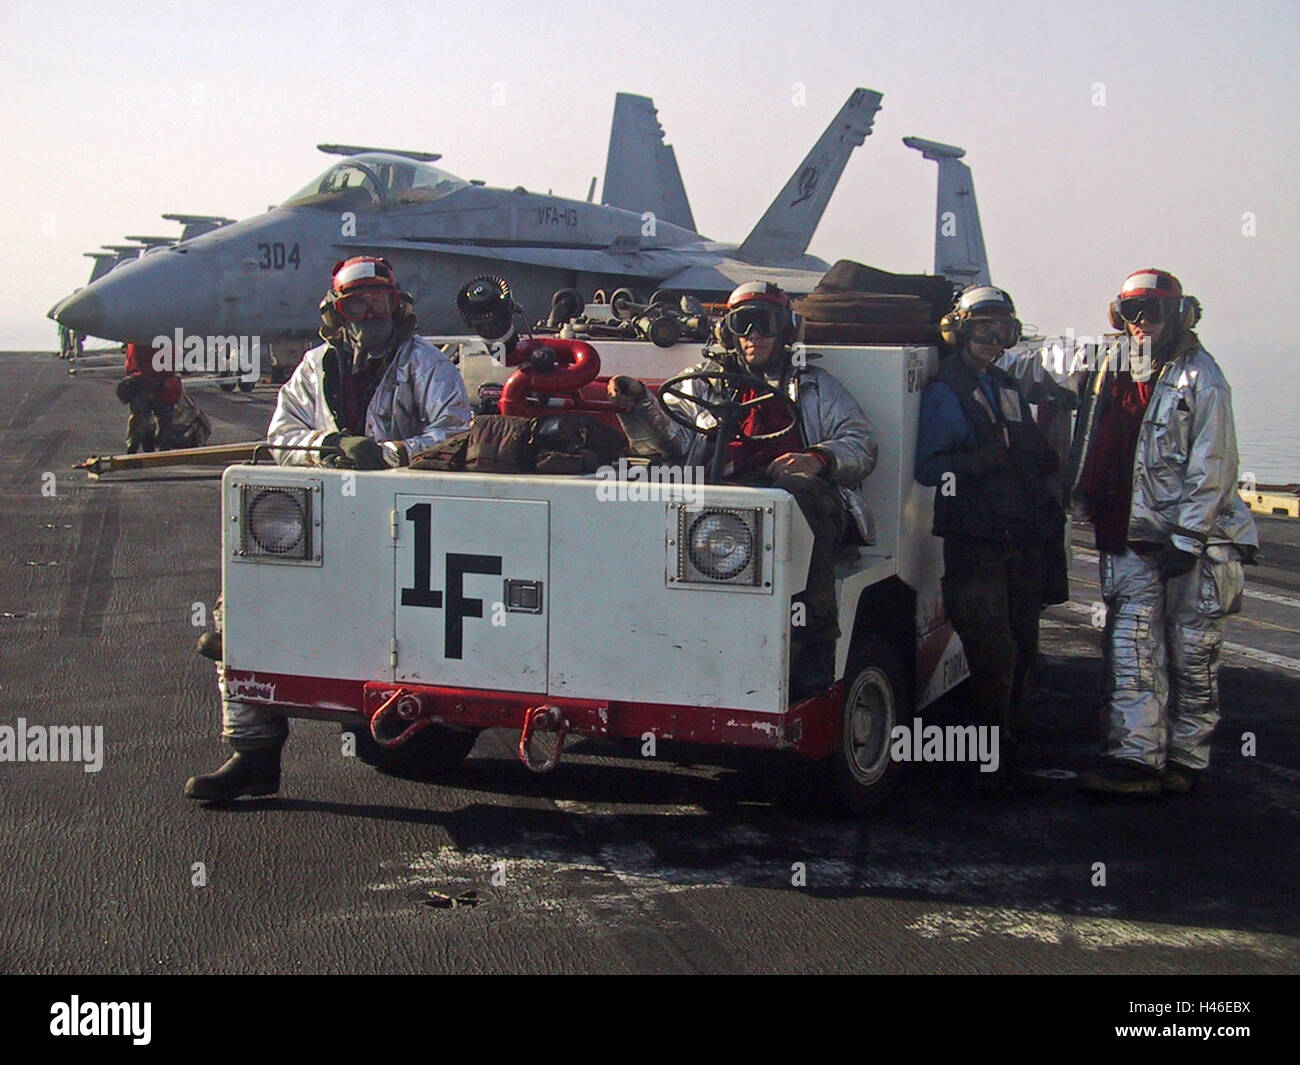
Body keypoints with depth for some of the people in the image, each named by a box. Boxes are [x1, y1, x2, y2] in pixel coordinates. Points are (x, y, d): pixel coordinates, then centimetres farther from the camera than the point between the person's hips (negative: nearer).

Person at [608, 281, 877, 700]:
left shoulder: (815, 386, 28)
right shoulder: (706, 381, 32)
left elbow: (861, 445, 15)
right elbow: (672, 442, 18)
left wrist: (818, 458, -7)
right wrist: (639, 405, -2)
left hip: (801, 490, -1)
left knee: (796, 493, -39)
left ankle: (812, 661, -41)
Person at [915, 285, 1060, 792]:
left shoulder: (1008, 389, 21)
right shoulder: (945, 391, -1)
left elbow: (1041, 458, 27)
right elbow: (929, 467, -11)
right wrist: (982, 459, -24)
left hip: (1022, 540, 7)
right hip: (975, 542, -7)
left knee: (1022, 649, 9)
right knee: (994, 651, -10)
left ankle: (1011, 751, 19)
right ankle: (999, 757, -1)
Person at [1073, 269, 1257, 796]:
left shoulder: (1201, 380, -6)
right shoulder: (1113, 371, 11)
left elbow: (1212, 469, -10)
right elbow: (1099, 454, 19)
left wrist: (1187, 538, -14)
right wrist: (1094, 508, 12)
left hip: (1196, 540, -5)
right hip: (1133, 538, 5)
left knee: (1192, 652, 2)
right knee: (1132, 648, -2)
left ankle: (1185, 758, 11)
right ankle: (1134, 758, -3)